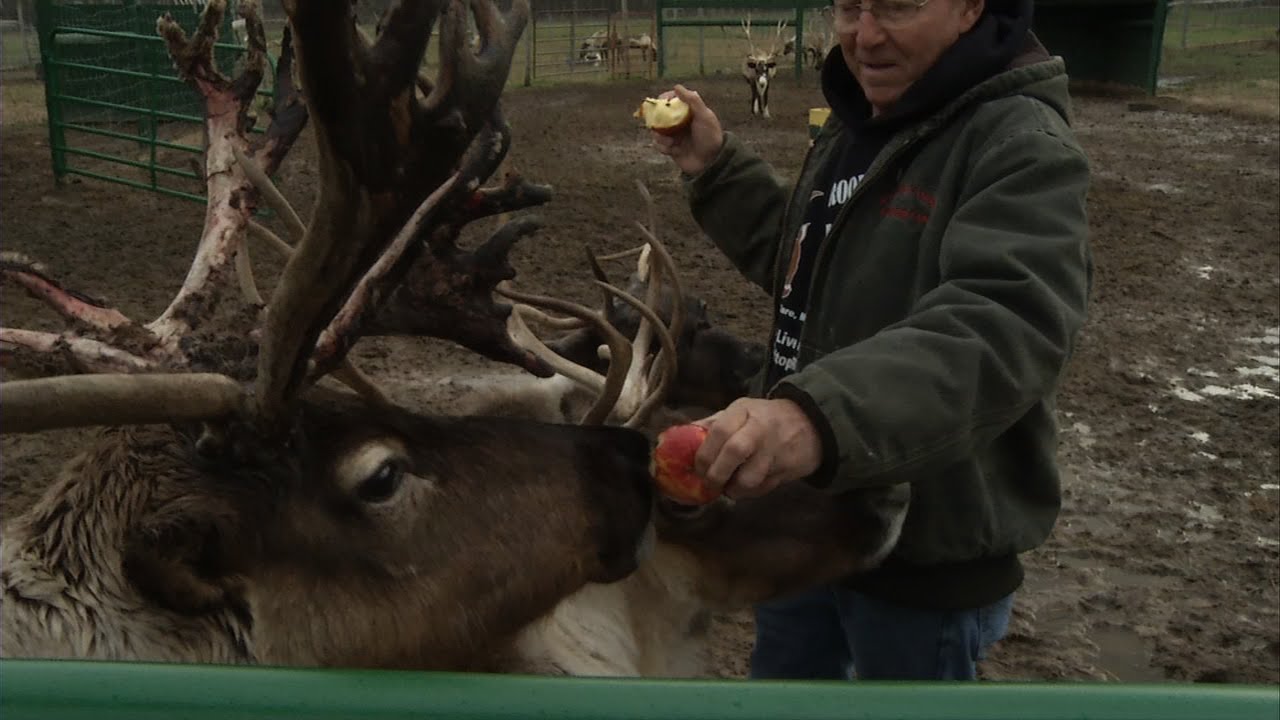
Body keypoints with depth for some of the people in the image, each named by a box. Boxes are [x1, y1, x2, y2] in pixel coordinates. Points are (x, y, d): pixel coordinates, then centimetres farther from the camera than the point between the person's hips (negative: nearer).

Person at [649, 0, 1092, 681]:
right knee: (783, 679, 27)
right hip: (804, 517, 8)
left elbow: (1001, 329, -38)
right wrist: (714, 168, 8)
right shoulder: (856, 124, 6)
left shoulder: (1021, 147, -21)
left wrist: (821, 415, -54)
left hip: (927, 551, -8)